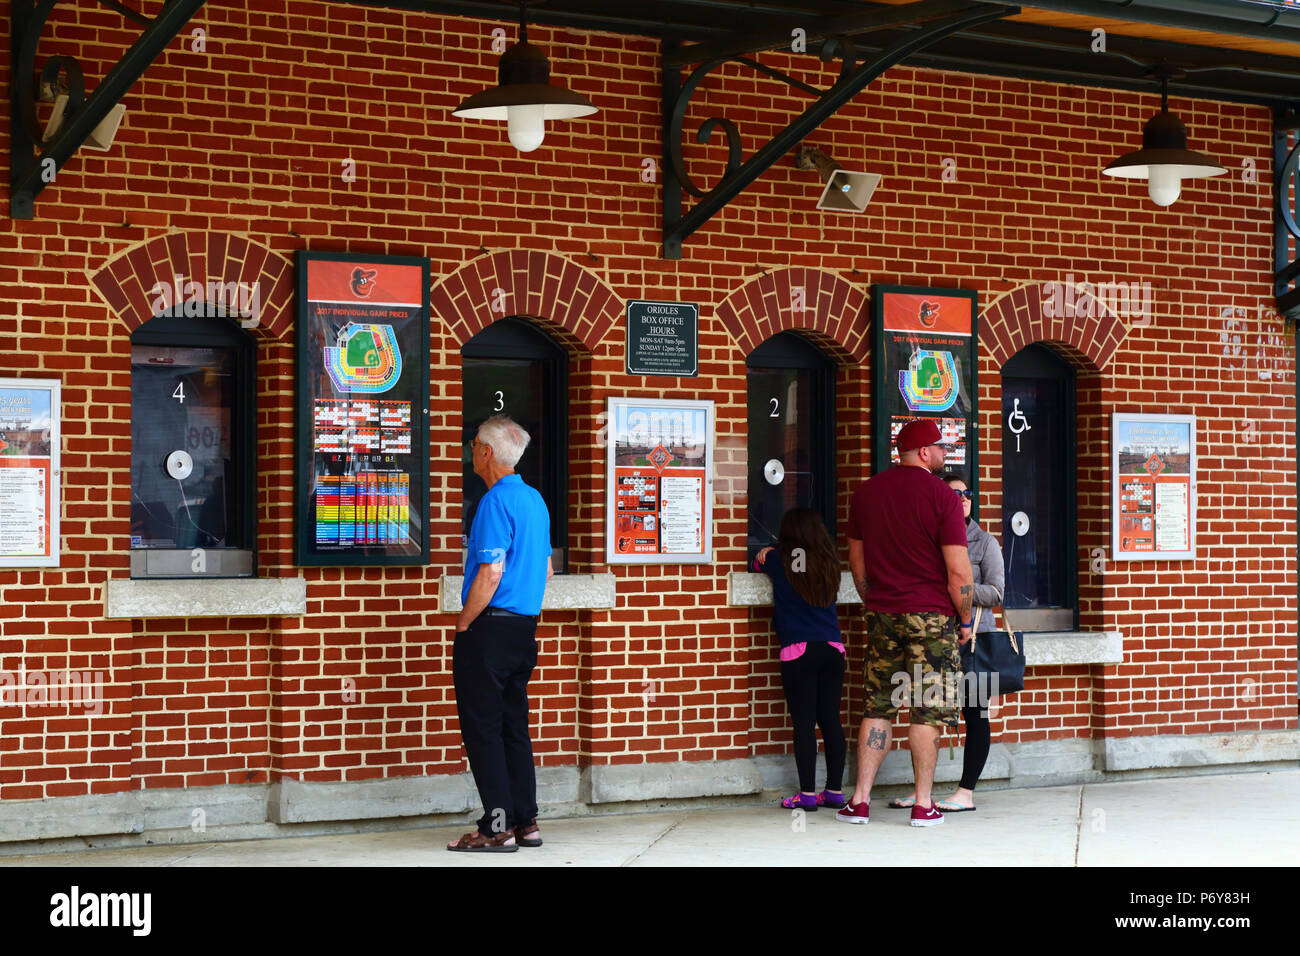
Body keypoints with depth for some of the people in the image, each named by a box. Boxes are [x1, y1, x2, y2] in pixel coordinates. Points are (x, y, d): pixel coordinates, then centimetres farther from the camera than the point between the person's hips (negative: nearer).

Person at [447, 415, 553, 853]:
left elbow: (491, 574, -20)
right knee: (514, 726, 13)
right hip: (525, 627, 9)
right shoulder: (535, 500, 13)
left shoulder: (496, 501, -15)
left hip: (490, 629, -9)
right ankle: (526, 822, 14)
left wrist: (463, 624, -12)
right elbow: (545, 570, 19)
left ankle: (498, 827, -4)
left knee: (482, 727, -4)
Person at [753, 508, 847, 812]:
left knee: (804, 723, -2)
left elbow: (758, 563, 20)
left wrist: (765, 556, 43)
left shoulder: (780, 561, -1)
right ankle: (835, 790, 11)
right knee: (831, 720, 7)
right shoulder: (829, 562, 8)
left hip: (798, 652, -4)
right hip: (833, 649, 4)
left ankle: (807, 793, -2)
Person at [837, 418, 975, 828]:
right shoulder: (941, 495, -10)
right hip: (931, 616, -5)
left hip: (883, 615, 5)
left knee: (878, 706, 10)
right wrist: (965, 620, 0)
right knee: (926, 710, 1)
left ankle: (860, 800, 9)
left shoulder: (867, 491, 8)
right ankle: (923, 805, 5)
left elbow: (856, 559, 15)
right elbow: (959, 571, -12)